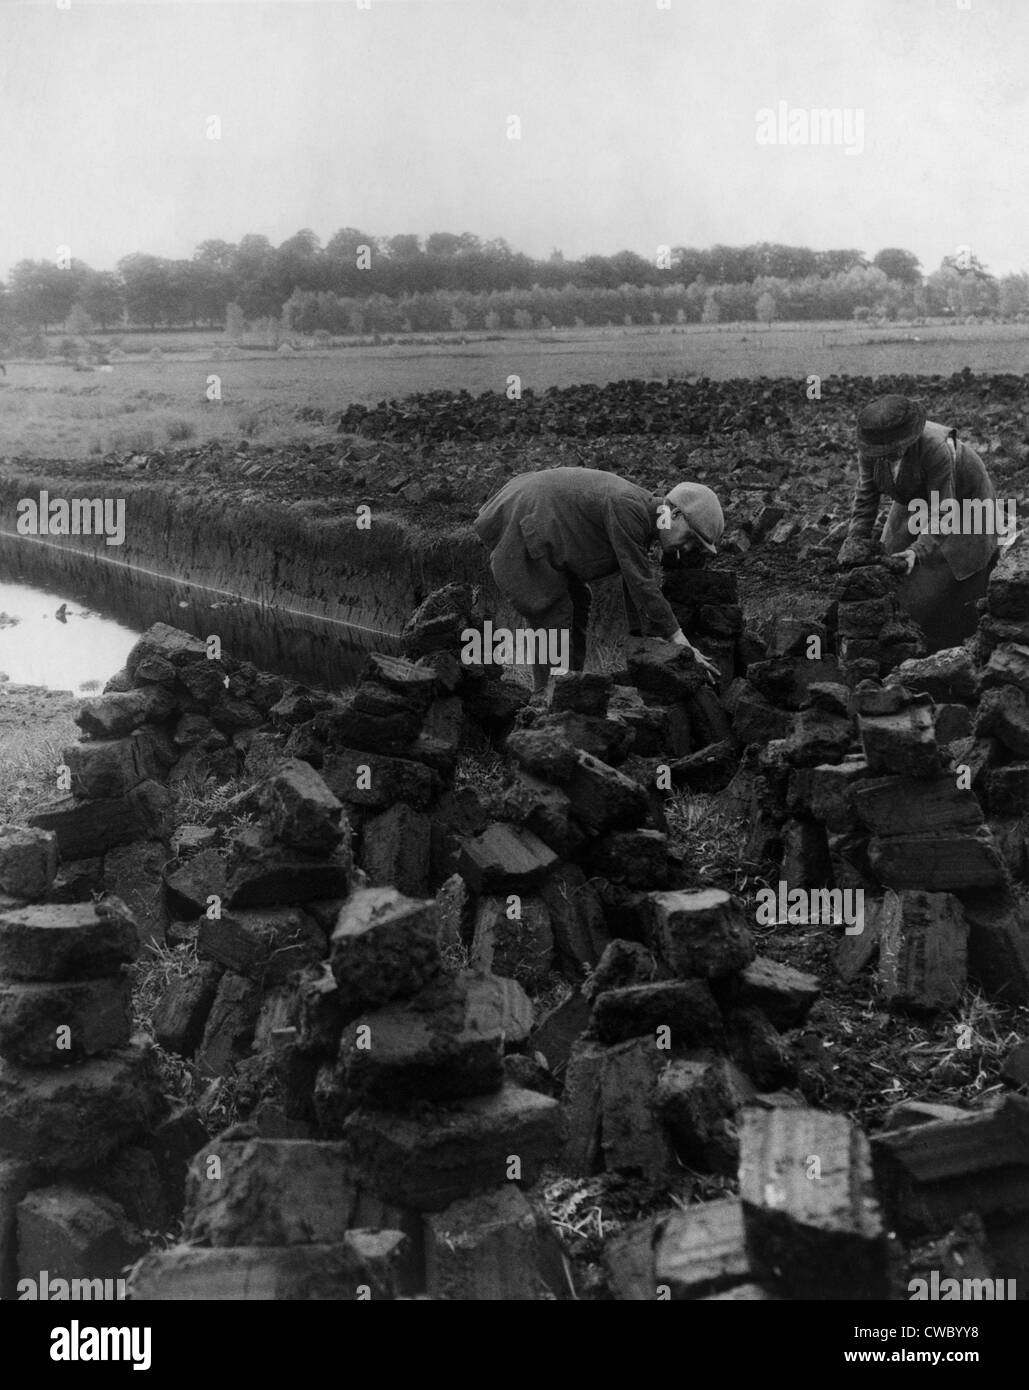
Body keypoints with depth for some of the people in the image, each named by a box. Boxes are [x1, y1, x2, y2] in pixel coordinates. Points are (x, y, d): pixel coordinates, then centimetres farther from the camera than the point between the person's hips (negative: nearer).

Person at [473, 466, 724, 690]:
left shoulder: (644, 515, 3)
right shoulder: (627, 509, -28)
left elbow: (636, 587, 10)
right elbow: (641, 585, -28)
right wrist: (683, 646, -24)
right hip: (520, 532, -11)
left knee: (578, 601, 15)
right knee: (553, 618, -10)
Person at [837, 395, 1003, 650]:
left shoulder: (935, 448, -40)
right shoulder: (870, 447, -24)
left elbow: (943, 511, -34)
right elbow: (865, 495, -12)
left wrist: (919, 551, -42)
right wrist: (856, 541, -21)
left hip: (961, 500, -6)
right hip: (917, 501, 6)